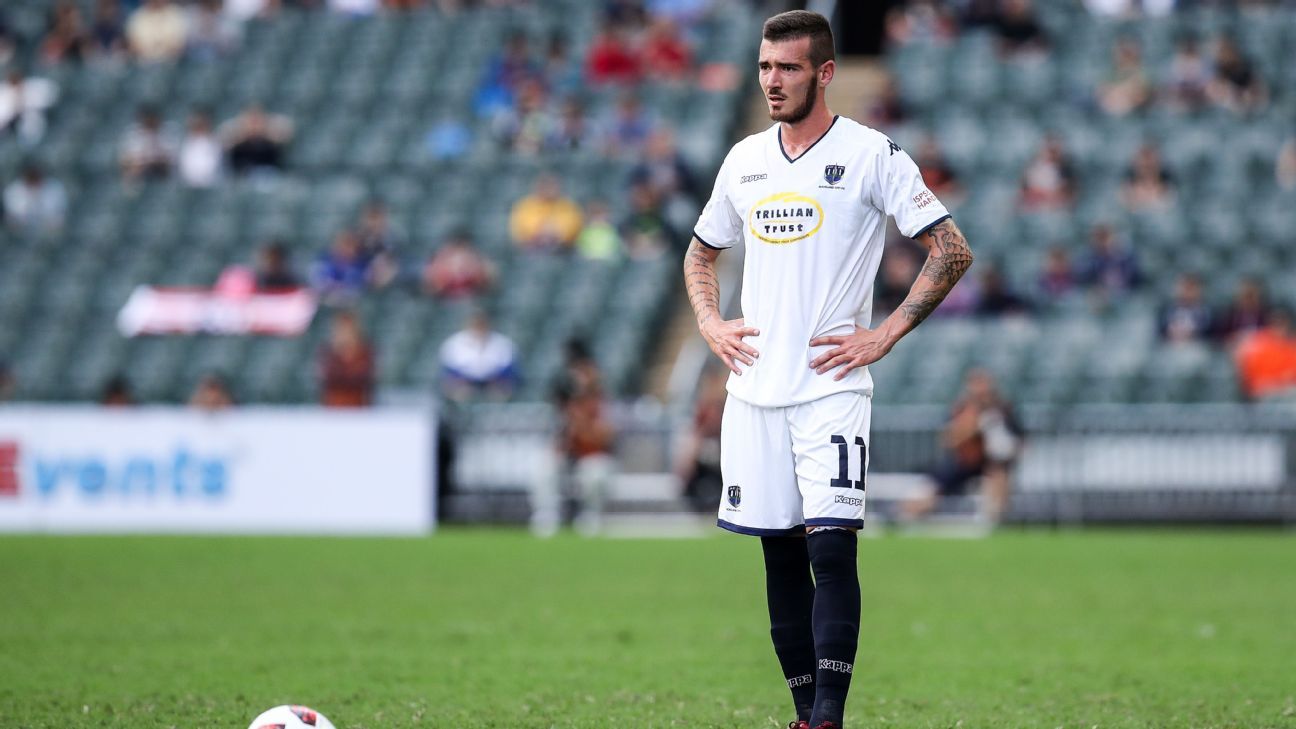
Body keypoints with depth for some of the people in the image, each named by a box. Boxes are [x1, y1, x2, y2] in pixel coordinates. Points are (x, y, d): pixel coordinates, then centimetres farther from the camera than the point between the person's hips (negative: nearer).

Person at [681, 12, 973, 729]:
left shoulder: (872, 154, -4)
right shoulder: (744, 160, 12)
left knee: (831, 543, -16)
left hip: (831, 387, -5)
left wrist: (884, 335, -10)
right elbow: (700, 254, 27)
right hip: (753, 392, 5)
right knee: (780, 554, 7)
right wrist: (710, 324, 9)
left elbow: (952, 251, -5)